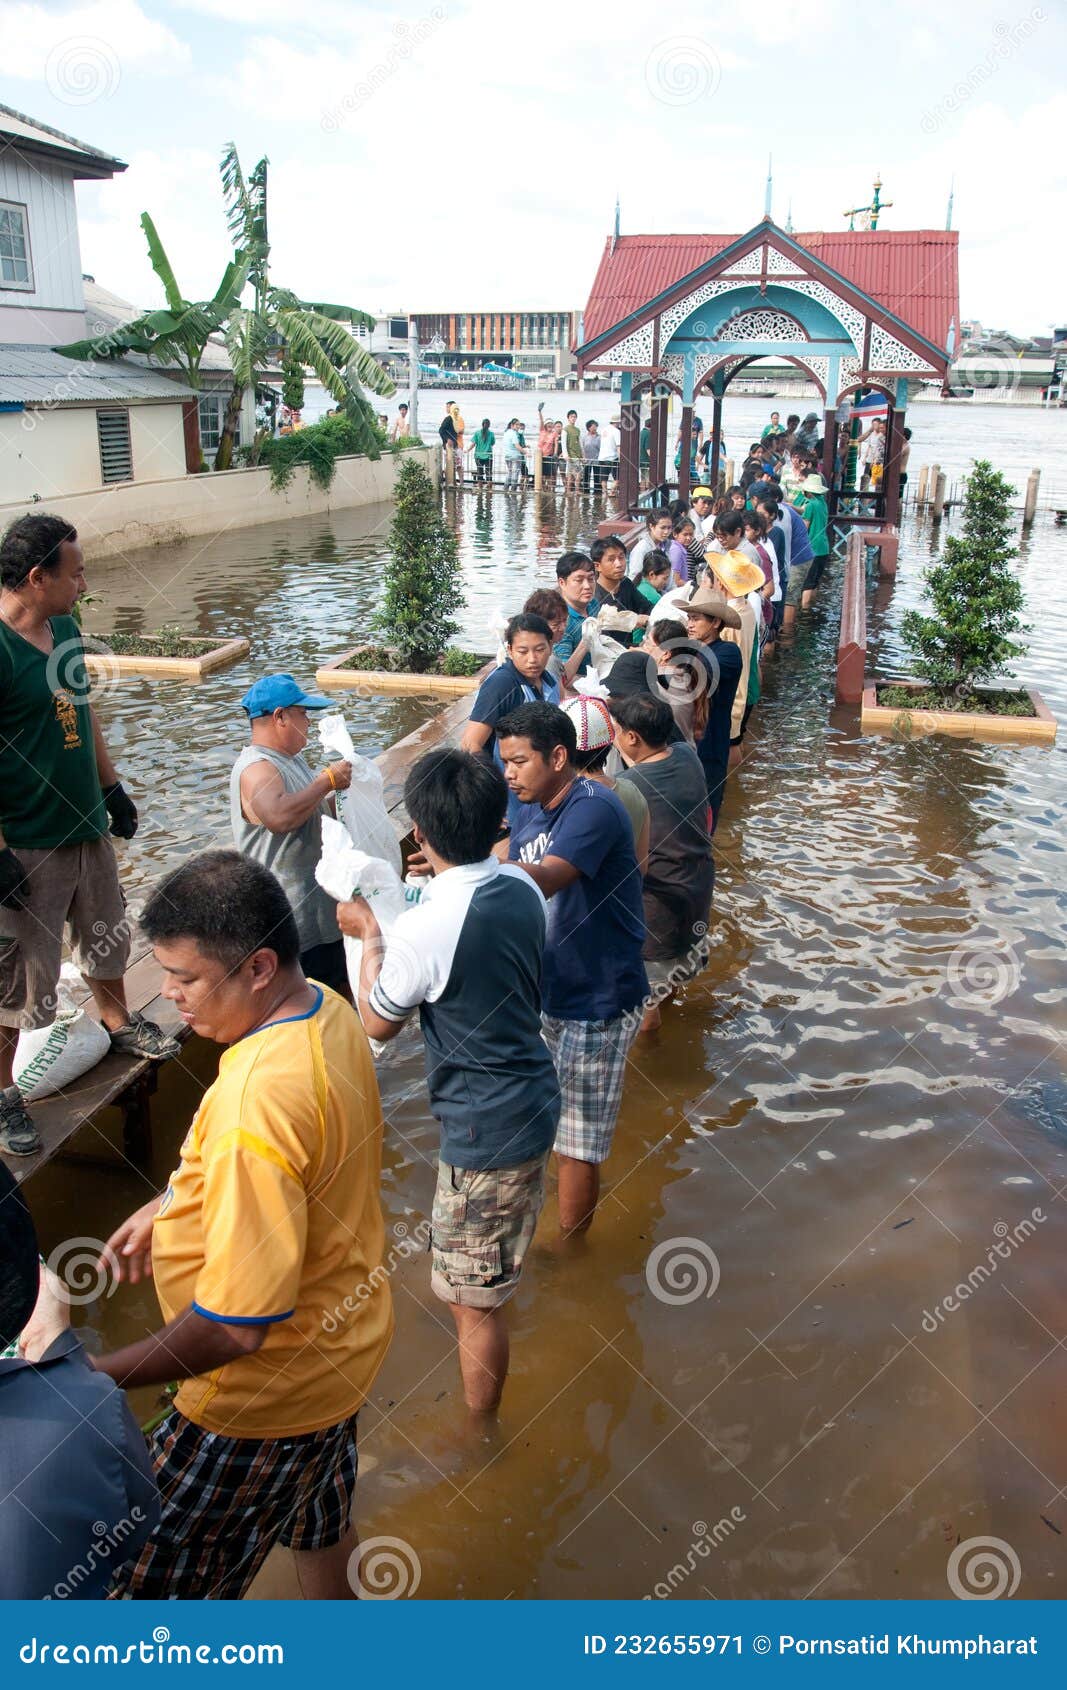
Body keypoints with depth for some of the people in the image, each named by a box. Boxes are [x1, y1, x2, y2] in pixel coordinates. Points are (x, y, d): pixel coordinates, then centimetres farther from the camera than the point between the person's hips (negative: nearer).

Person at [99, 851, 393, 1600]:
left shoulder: (257, 1101, -37)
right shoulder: (329, 1012, -9)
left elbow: (237, 1326, -34)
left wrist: (94, 1377, -24)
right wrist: (171, 1205, 9)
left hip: (269, 1393, -9)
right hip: (341, 1341, 9)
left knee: (165, 1590, 12)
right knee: (318, 1524, 32)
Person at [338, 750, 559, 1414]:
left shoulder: (425, 930, -28)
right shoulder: (524, 888, -6)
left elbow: (377, 1023, -10)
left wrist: (370, 937, 4)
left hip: (486, 1133, -8)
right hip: (538, 1102, 8)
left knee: (474, 1298, 11)